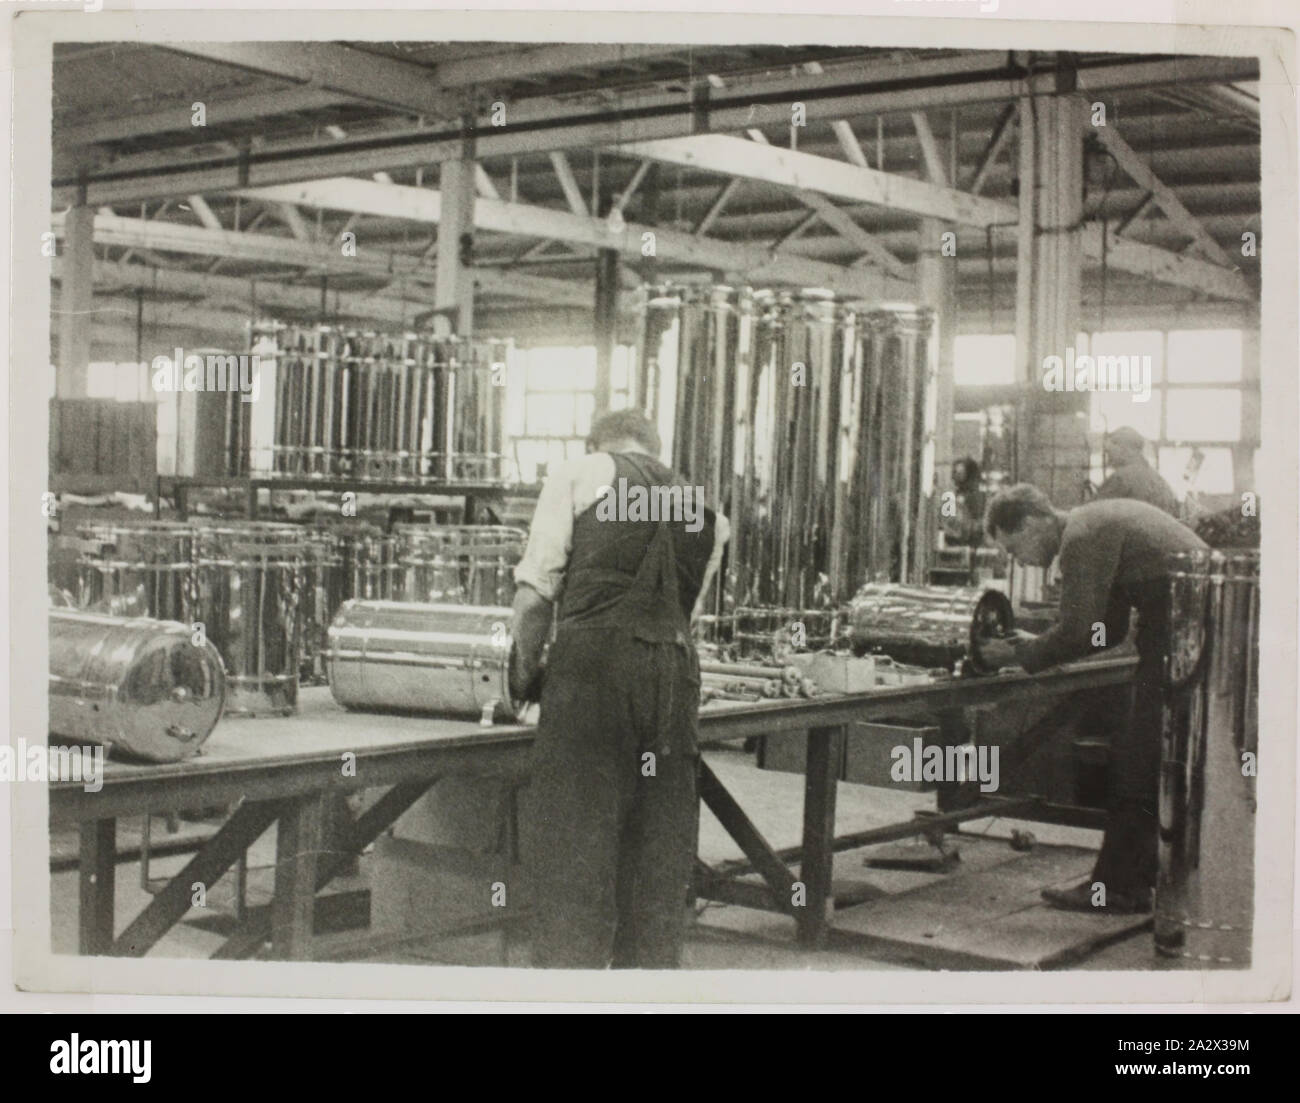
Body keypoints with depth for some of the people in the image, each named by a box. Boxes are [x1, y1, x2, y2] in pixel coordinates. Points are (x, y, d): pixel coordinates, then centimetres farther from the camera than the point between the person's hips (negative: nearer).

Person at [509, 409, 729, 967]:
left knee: (572, 848, -1)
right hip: (675, 669, 4)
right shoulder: (705, 510, 22)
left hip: (593, 656, -4)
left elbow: (536, 589, 3)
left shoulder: (581, 472, 10)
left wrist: (523, 671, 15)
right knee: (661, 853, 12)